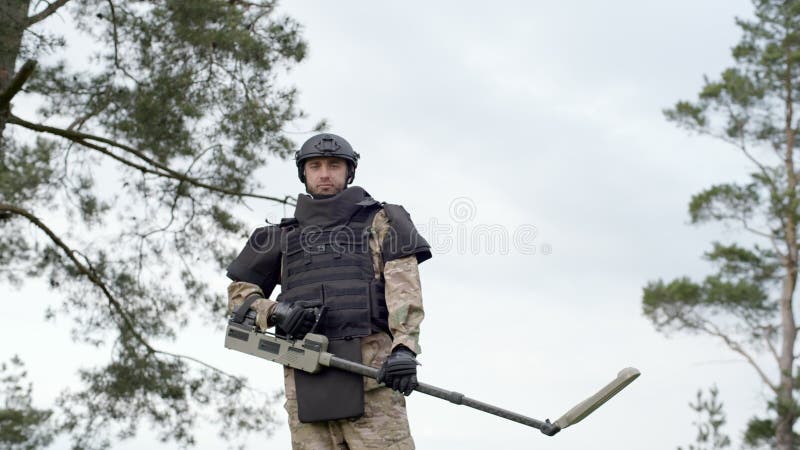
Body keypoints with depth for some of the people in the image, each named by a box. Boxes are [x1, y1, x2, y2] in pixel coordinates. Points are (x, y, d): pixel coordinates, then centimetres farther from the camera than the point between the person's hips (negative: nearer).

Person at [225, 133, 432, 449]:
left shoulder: (380, 221, 16)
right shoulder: (285, 236, 25)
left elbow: (404, 289, 2)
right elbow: (240, 292, 24)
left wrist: (405, 348, -16)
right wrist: (276, 311, 1)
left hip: (370, 368, -3)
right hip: (304, 380, 3)